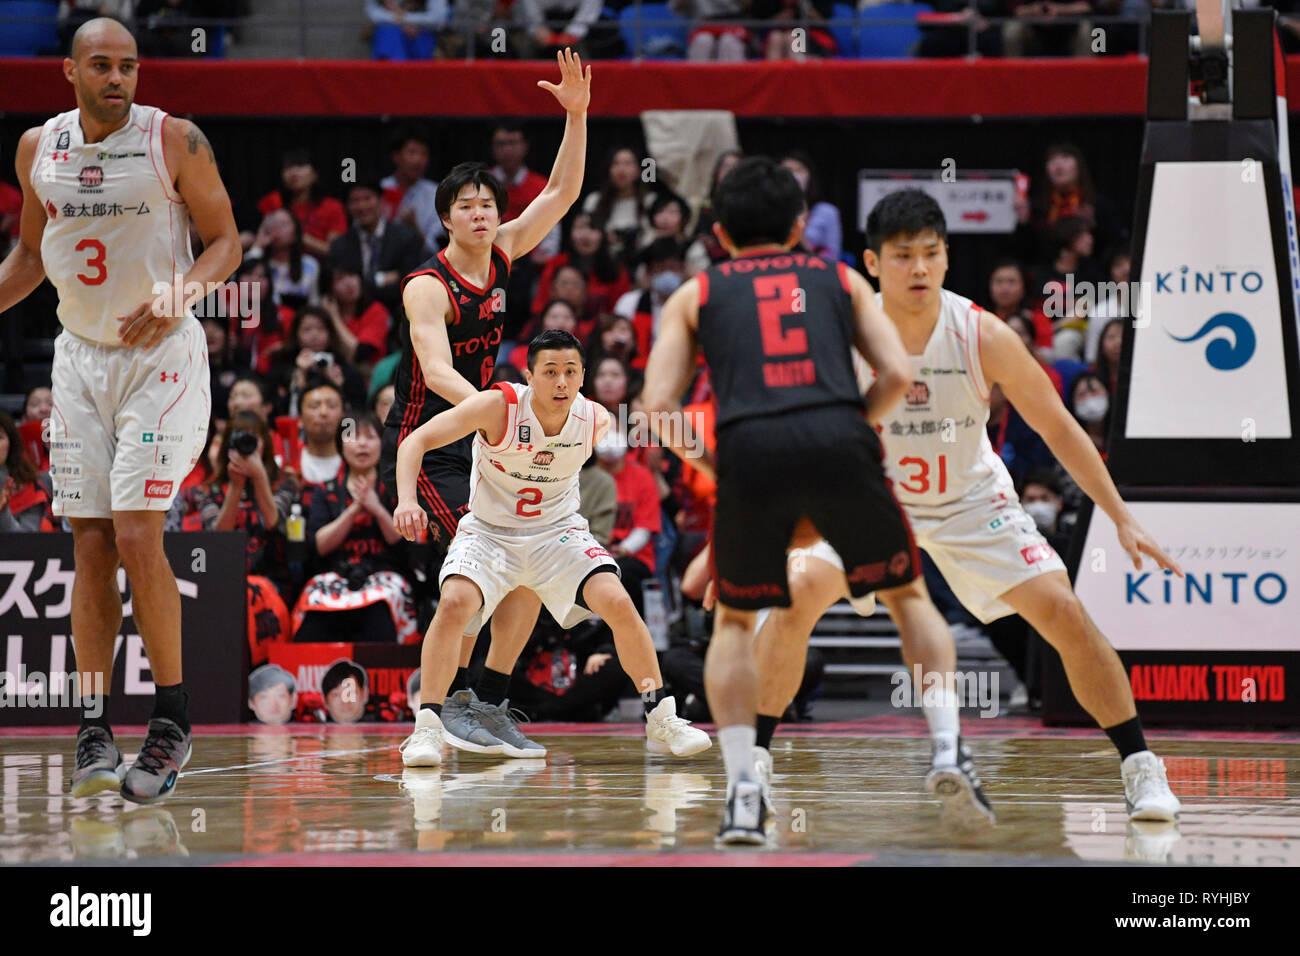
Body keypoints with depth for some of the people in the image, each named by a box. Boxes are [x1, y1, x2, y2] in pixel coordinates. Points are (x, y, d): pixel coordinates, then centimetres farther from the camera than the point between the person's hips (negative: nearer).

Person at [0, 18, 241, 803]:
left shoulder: (175, 140, -10)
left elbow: (226, 239, -4)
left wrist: (179, 295, -21)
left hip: (163, 356, -4)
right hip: (81, 356, 4)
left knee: (137, 534, -14)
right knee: (92, 545, 1)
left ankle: (174, 716, -2)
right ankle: (94, 725, 5)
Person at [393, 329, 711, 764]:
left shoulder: (596, 421, -14)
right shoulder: (498, 406, -24)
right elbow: (417, 441, -25)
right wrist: (406, 500, -40)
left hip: (558, 531, 2)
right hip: (489, 532, -2)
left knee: (618, 603, -17)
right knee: (455, 602, -29)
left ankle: (661, 721, -2)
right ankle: (427, 728, -19)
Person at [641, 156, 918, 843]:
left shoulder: (694, 295, 24)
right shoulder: (840, 279, 26)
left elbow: (658, 407, 13)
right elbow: (897, 374, 13)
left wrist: (705, 460, 27)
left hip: (749, 450, 0)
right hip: (839, 441, 0)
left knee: (735, 618, 22)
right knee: (910, 593, 22)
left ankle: (743, 788, 7)